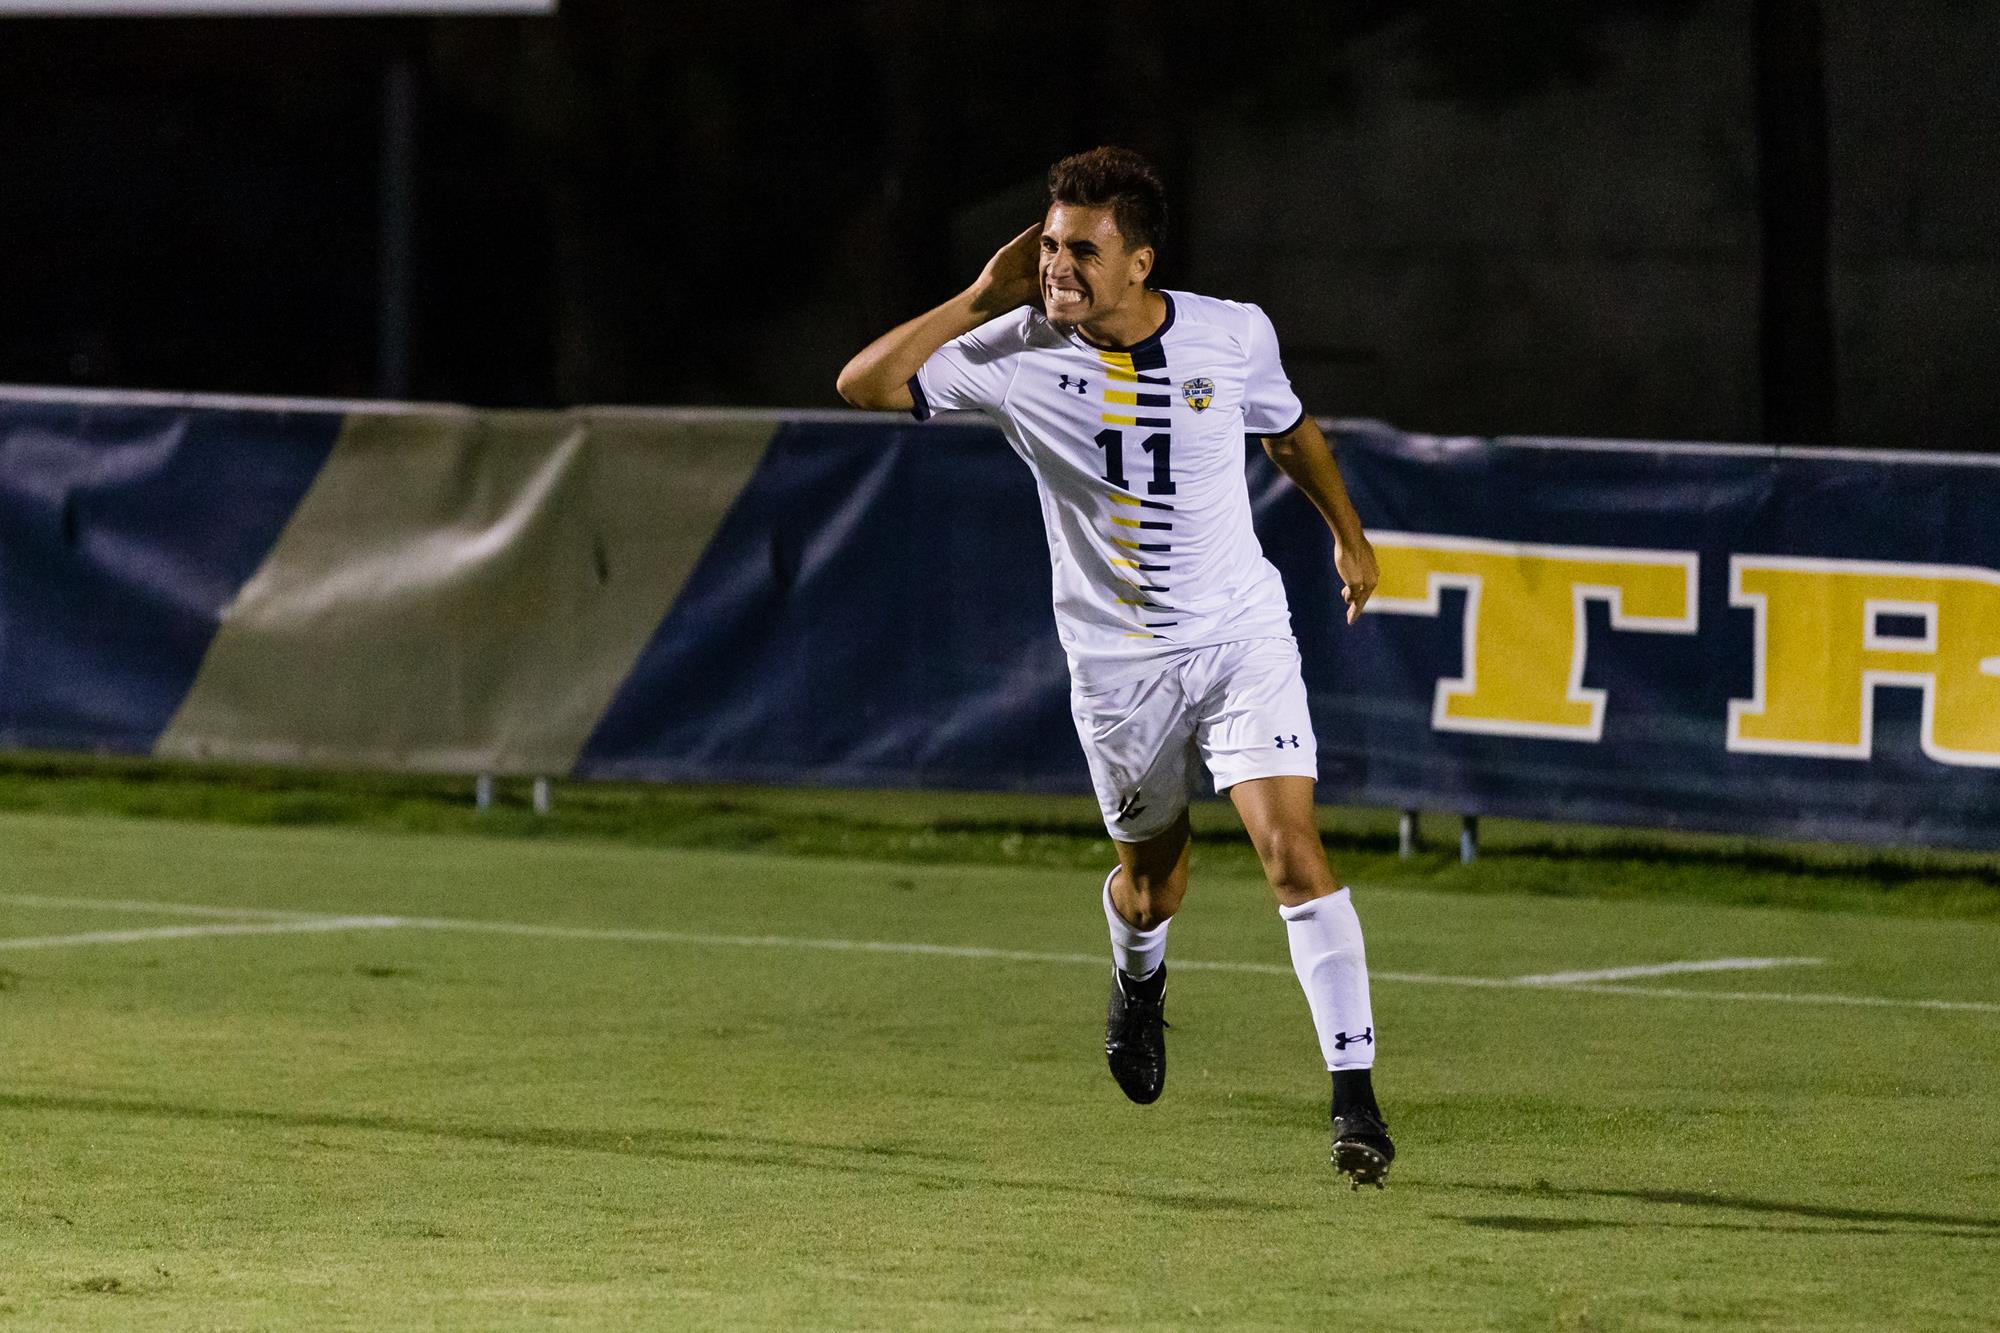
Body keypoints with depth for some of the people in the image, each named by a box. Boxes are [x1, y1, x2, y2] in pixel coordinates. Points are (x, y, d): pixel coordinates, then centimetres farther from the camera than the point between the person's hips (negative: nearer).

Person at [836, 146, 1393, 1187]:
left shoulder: (1233, 335, -7)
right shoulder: (1019, 352, -11)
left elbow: (1289, 430, 15)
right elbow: (862, 385, -17)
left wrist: (1347, 534, 26)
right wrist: (983, 300, -19)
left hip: (1244, 638, -1)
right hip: (1116, 662, 1)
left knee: (1294, 852, -15)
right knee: (1154, 877, 15)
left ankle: (1353, 1094, -13)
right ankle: (1138, 976, 52)